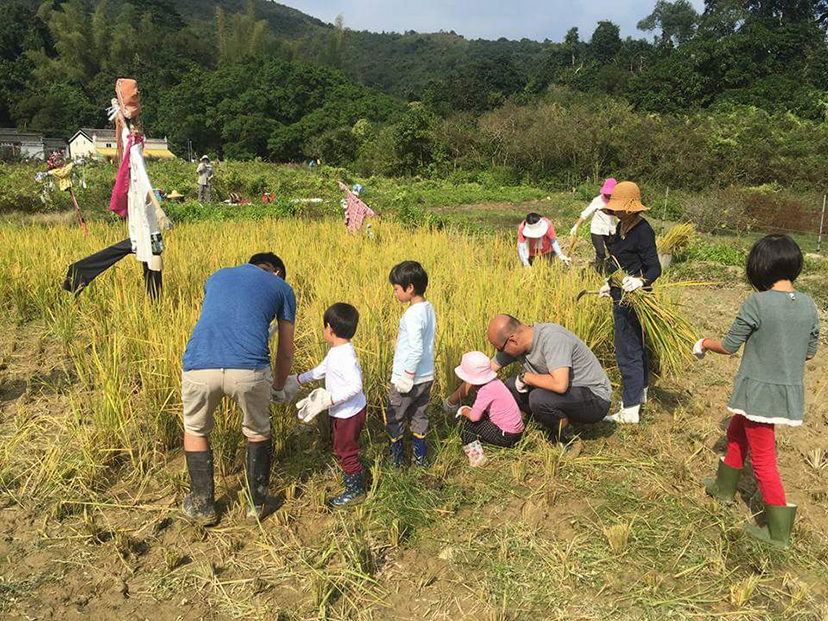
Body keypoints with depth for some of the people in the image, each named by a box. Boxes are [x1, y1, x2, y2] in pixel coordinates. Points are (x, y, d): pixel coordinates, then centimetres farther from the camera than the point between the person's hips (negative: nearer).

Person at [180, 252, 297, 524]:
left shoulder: (217, 276, 32)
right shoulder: (282, 288, 23)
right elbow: (286, 352, 27)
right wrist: (279, 388, 46)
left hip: (199, 366, 2)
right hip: (248, 369, -2)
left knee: (195, 431, 29)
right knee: (257, 432, 27)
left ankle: (202, 507, 39)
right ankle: (257, 503, 39)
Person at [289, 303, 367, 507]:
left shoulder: (345, 355, -29)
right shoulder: (335, 351, 4)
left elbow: (355, 385, -34)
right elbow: (321, 370, 18)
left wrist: (330, 399, -32)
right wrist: (298, 379, 19)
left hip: (349, 413, -10)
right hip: (341, 411, 10)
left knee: (344, 449, 5)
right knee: (341, 446, 27)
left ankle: (356, 489, 21)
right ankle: (349, 473, 48)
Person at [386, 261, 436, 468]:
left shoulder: (412, 315, -23)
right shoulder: (429, 308, 4)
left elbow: (416, 349, -28)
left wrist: (407, 377, -20)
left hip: (408, 379, -8)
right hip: (426, 376, 8)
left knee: (394, 419, 10)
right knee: (419, 417, 21)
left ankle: (396, 461, 22)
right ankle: (420, 459, 31)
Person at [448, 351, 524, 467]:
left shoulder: (486, 390, -21)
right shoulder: (494, 382, 5)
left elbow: (474, 417, -25)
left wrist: (464, 411, -9)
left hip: (506, 437, -9)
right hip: (517, 432, 9)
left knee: (465, 420, -5)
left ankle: (475, 456, -10)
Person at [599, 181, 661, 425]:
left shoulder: (642, 231, -18)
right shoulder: (622, 226, 10)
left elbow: (655, 268, -20)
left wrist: (640, 282, -39)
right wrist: (610, 284, 30)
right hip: (621, 296, 10)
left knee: (628, 351, -5)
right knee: (636, 346, 23)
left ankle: (630, 411, 3)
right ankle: (640, 393, 40)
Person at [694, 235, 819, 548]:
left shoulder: (757, 304, -20)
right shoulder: (808, 305, -1)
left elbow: (729, 346, -12)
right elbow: (809, 352, 9)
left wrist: (704, 343, 7)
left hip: (759, 391, -7)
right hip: (791, 390, 7)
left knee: (762, 458, 6)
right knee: (737, 433, 27)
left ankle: (778, 531, 14)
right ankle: (724, 487, 45)